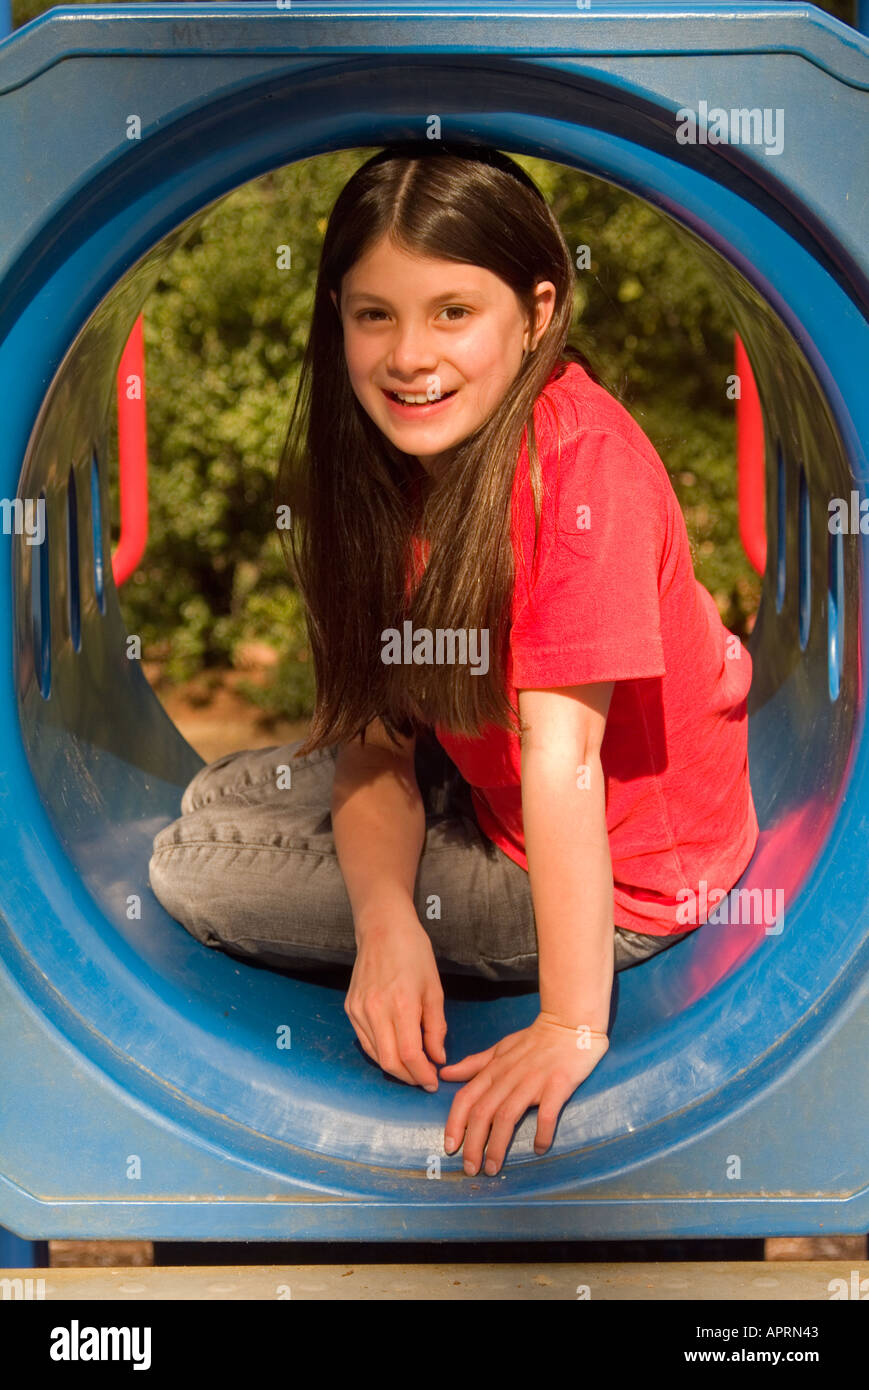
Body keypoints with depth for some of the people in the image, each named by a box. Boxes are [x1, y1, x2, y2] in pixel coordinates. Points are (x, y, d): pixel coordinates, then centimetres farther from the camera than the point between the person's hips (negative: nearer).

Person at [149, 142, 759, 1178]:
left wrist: (573, 1025, -31)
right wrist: (386, 922, -25)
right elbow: (374, 727, -8)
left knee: (194, 874, -5)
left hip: (618, 874, -8)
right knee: (217, 800, 12)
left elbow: (561, 751, -33)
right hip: (484, 785, 8)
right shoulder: (386, 463, -4)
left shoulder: (578, 455, -28)